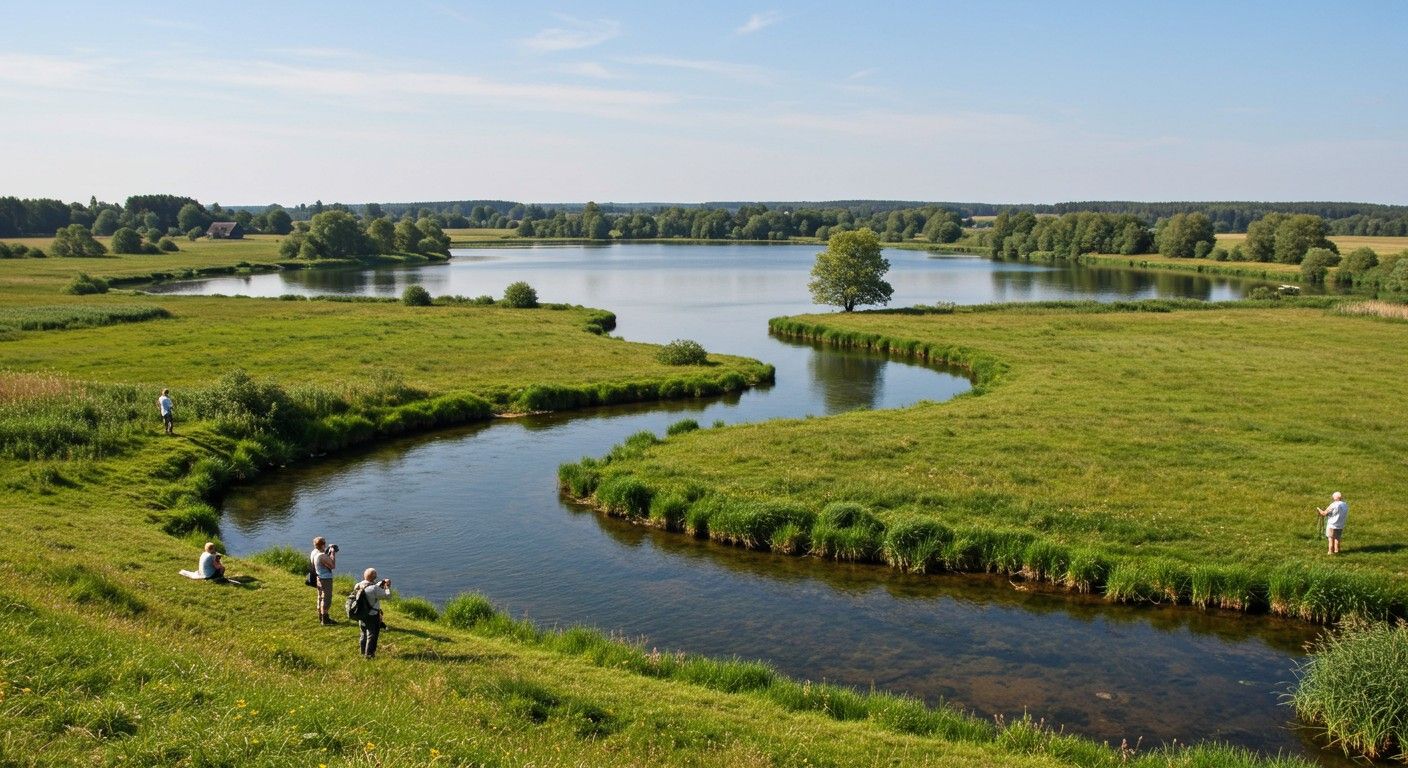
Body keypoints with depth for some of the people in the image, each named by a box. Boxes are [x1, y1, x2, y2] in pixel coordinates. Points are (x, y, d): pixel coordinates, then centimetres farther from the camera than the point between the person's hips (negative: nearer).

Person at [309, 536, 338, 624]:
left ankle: (321, 617, 31)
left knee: (321, 598, 20)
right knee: (326, 599, 0)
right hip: (326, 580, -9)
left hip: (319, 578, 9)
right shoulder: (322, 556, -27)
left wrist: (328, 552, 4)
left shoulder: (313, 552, 1)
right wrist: (333, 553, -12)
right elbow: (333, 565, -19)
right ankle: (325, 619, 5)